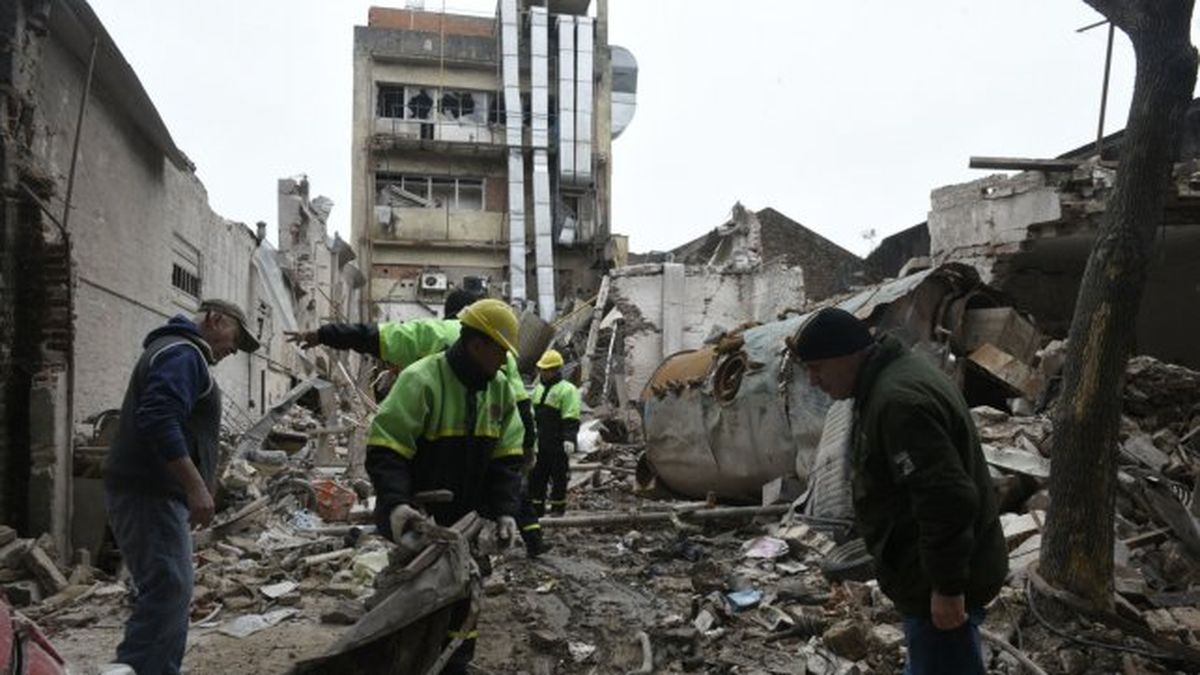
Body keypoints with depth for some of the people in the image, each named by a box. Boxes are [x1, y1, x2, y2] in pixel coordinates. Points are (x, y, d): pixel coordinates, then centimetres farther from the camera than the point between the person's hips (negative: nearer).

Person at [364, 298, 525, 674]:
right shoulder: (421, 380, -19)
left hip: (465, 519, 6)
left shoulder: (499, 390, 1)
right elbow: (385, 449, -23)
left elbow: (506, 458, 1)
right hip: (416, 519, -6)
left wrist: (505, 510, -12)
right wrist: (395, 502, -36)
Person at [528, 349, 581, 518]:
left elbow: (571, 419, -16)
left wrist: (569, 439, -24)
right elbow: (533, 413, 27)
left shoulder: (567, 389, -9)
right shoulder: (539, 388, 17)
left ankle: (557, 507, 9)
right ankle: (536, 507, 19)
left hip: (557, 443, -8)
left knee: (558, 475, 1)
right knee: (536, 474, 11)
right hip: (540, 441, 8)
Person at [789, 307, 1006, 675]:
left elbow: (947, 500, -31)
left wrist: (947, 586, -24)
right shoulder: (896, 374, 7)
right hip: (930, 569, 10)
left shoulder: (898, 400, -28)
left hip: (942, 578, -10)